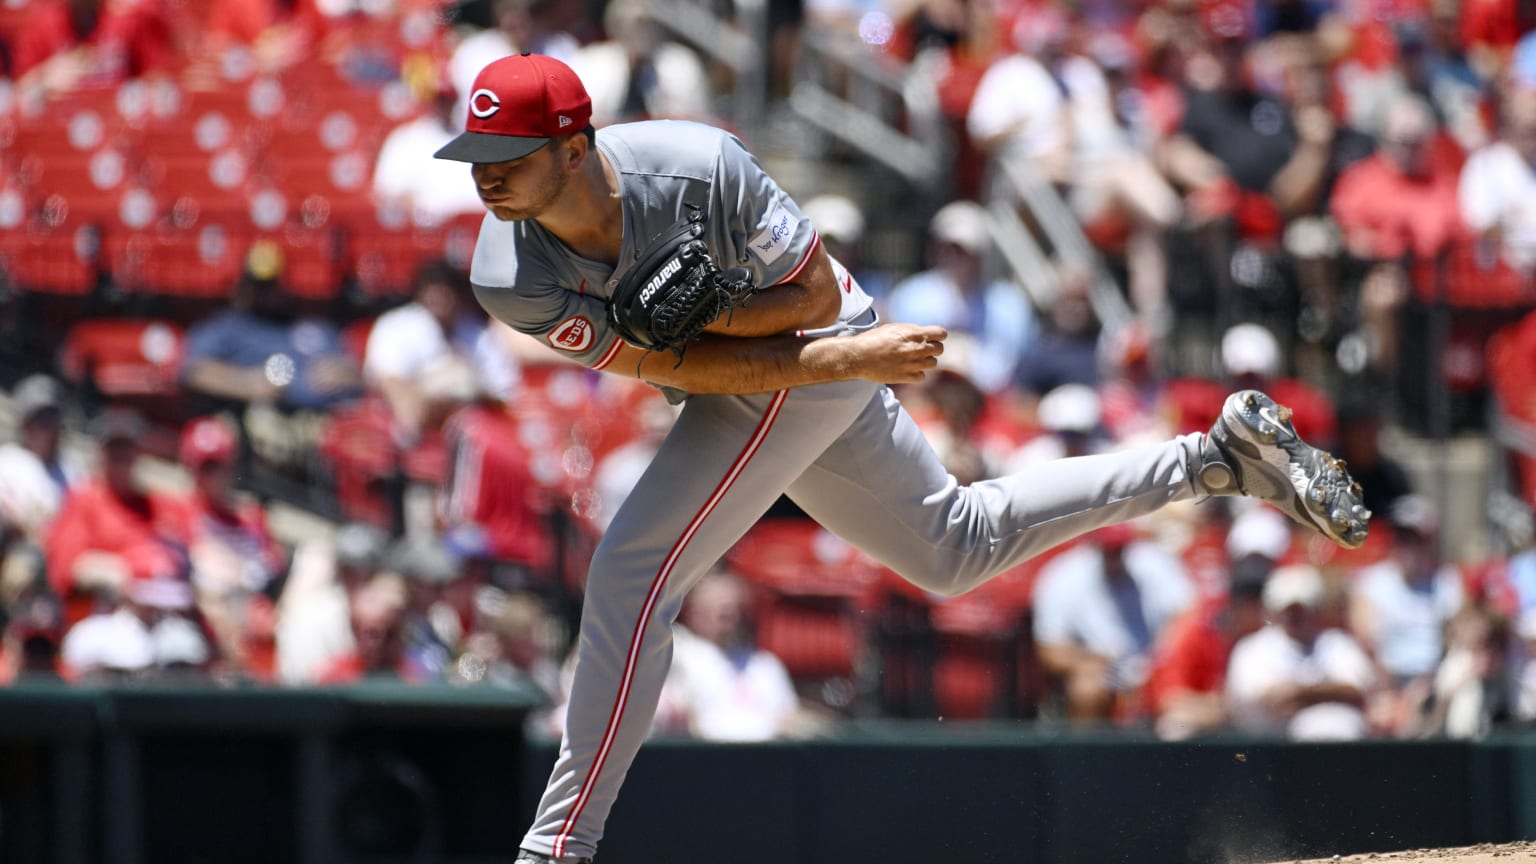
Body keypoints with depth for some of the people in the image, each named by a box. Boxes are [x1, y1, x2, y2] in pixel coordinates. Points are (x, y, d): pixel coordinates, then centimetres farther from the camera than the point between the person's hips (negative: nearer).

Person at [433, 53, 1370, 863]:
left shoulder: (698, 168, -32)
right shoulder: (510, 278, -18)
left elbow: (816, 291, -18)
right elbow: (680, 368, -19)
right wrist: (844, 358, -28)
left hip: (820, 353, -8)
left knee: (632, 573, -17)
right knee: (959, 548, 24)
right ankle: (1224, 455, 32)